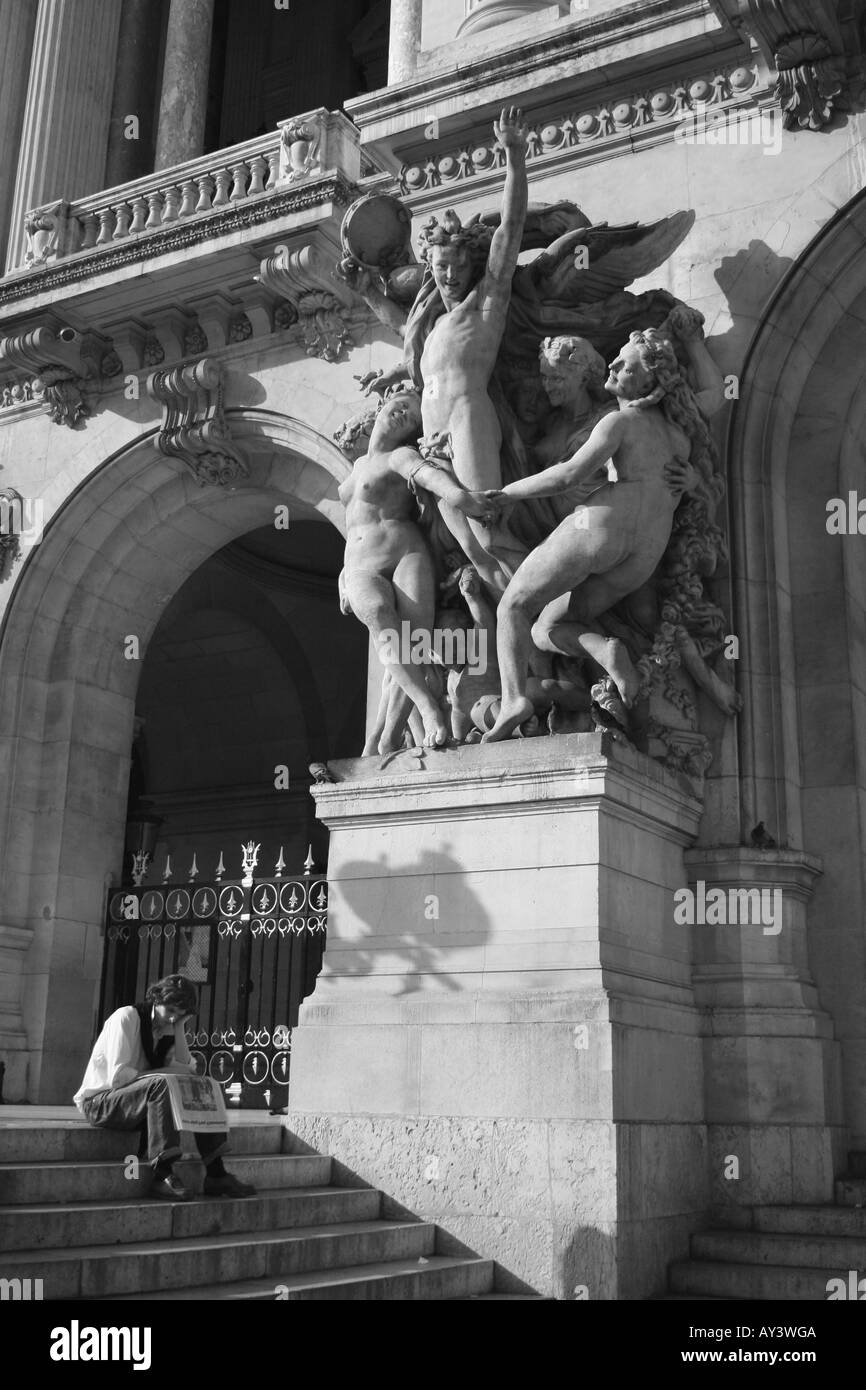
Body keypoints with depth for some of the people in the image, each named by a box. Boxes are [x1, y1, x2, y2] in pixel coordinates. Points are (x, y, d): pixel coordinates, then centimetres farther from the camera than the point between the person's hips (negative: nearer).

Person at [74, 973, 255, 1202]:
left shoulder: (166, 1027, 8)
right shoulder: (126, 1017, -14)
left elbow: (187, 1069, -5)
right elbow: (117, 1076, -24)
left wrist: (178, 1026, -9)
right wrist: (164, 1072, -22)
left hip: (140, 1100, 8)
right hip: (99, 1101, -8)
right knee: (160, 1084, -34)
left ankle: (216, 1175, -13)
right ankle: (162, 1176, -38)